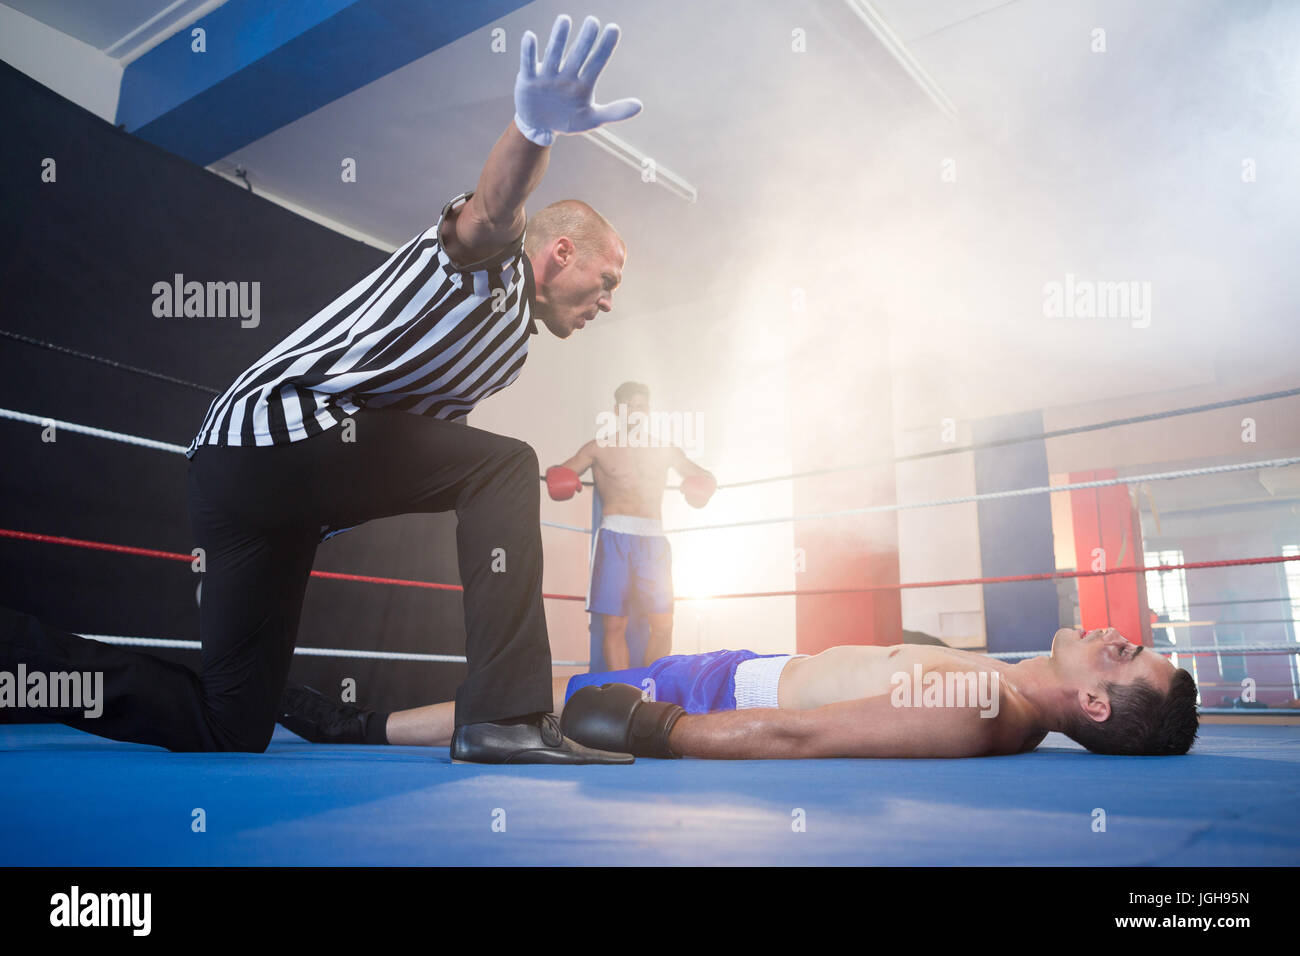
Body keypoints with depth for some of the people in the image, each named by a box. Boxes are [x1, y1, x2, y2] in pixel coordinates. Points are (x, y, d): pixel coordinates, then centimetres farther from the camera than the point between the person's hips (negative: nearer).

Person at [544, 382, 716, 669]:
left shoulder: (664, 448, 16)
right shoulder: (599, 448, 11)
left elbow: (702, 475, 20)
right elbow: (563, 471, 7)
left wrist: (702, 485, -4)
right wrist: (556, 477, -17)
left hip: (653, 538, 2)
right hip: (614, 536, -2)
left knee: (663, 624, -1)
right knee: (614, 624, -7)